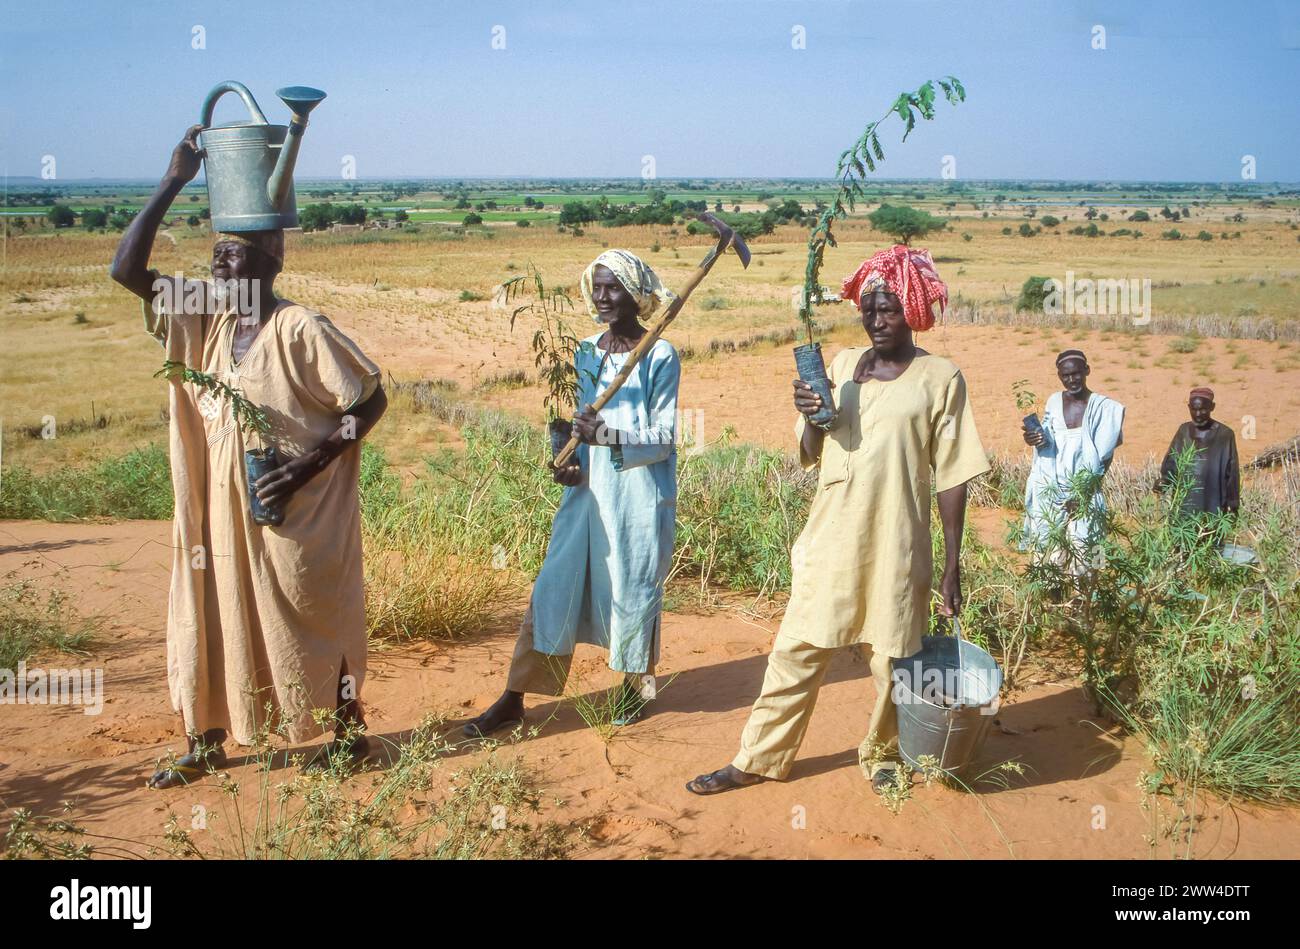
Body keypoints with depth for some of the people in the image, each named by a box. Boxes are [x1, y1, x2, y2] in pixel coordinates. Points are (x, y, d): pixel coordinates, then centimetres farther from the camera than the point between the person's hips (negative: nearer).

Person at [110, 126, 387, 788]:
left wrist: (307, 465, -20)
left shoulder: (301, 330, -16)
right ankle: (206, 744, 30)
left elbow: (369, 399, -13)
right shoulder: (201, 317, 1)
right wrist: (174, 182, -10)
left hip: (296, 514, -6)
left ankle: (350, 732, 26)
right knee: (209, 617, 14)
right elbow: (126, 268, -5)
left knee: (315, 621, 7)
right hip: (222, 511, 6)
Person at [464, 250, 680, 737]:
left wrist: (607, 436, -24)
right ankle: (513, 699, 10)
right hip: (587, 490, 5)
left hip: (639, 496, -5)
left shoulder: (660, 357, -8)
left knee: (633, 590, 7)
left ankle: (635, 686, 31)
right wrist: (568, 461, -2)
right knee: (552, 587, 4)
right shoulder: (585, 353, 9)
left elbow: (665, 438, -11)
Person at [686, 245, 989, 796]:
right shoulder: (841, 365, 8)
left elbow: (952, 477, -3)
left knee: (892, 659, 9)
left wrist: (953, 565, -4)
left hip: (895, 545, -3)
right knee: (797, 650, 8)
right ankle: (759, 760, 19)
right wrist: (810, 417, -10)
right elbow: (810, 455, 12)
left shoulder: (939, 378, -3)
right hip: (830, 539, 3)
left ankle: (882, 752, 33)